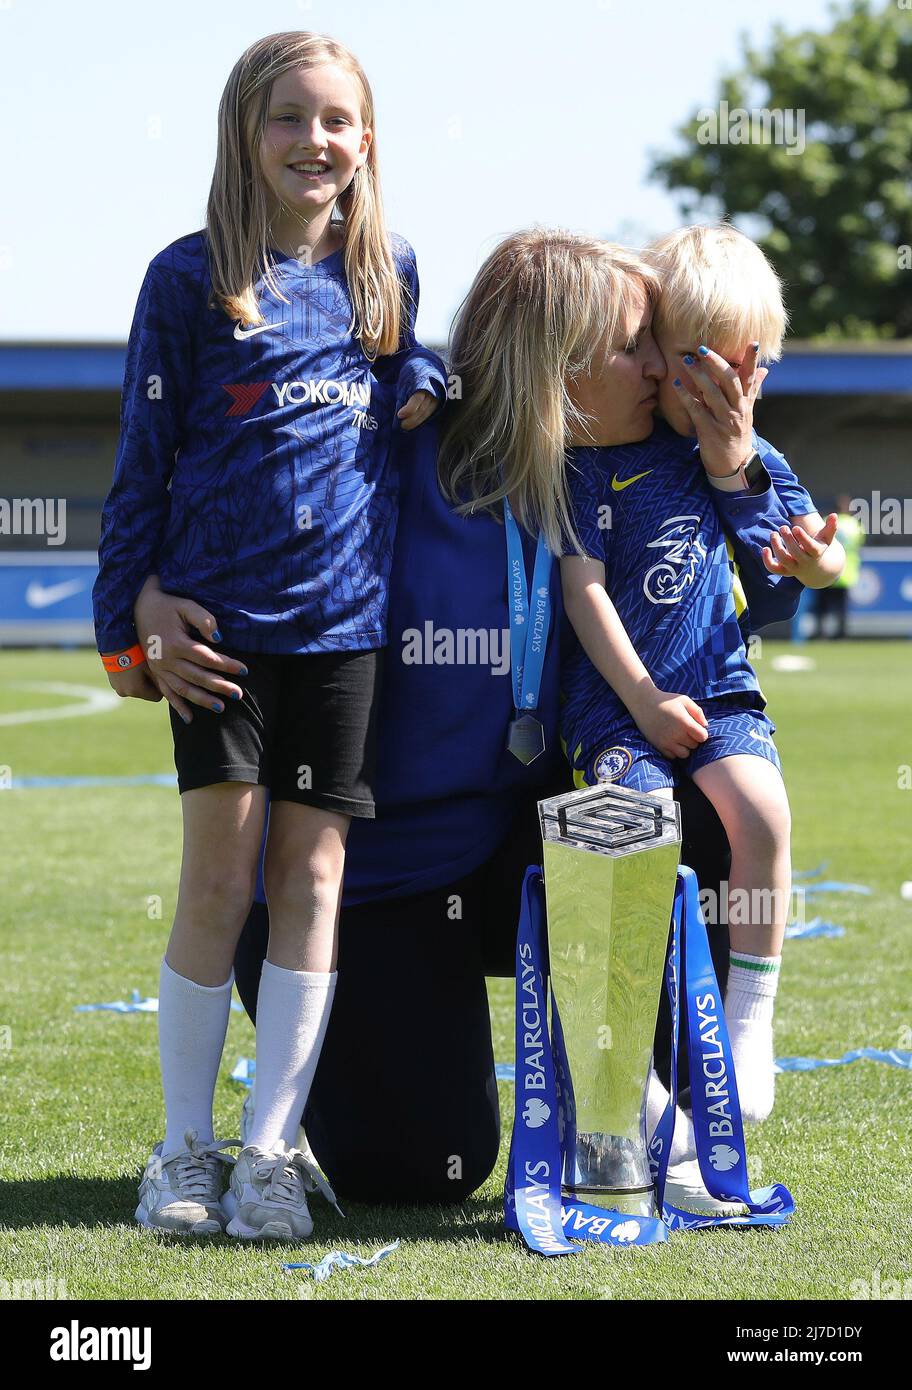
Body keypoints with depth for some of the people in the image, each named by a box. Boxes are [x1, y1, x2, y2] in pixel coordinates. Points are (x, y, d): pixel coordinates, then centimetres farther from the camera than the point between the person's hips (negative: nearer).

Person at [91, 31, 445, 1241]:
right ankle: (186, 1148, 8)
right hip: (220, 615, -3)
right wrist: (124, 623, 1)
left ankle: (272, 1152, 6)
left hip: (345, 619, 3)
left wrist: (425, 384, 6)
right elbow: (144, 457, 3)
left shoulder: (390, 271, 10)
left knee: (312, 871, 1)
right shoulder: (191, 278, 0)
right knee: (218, 875, -3)